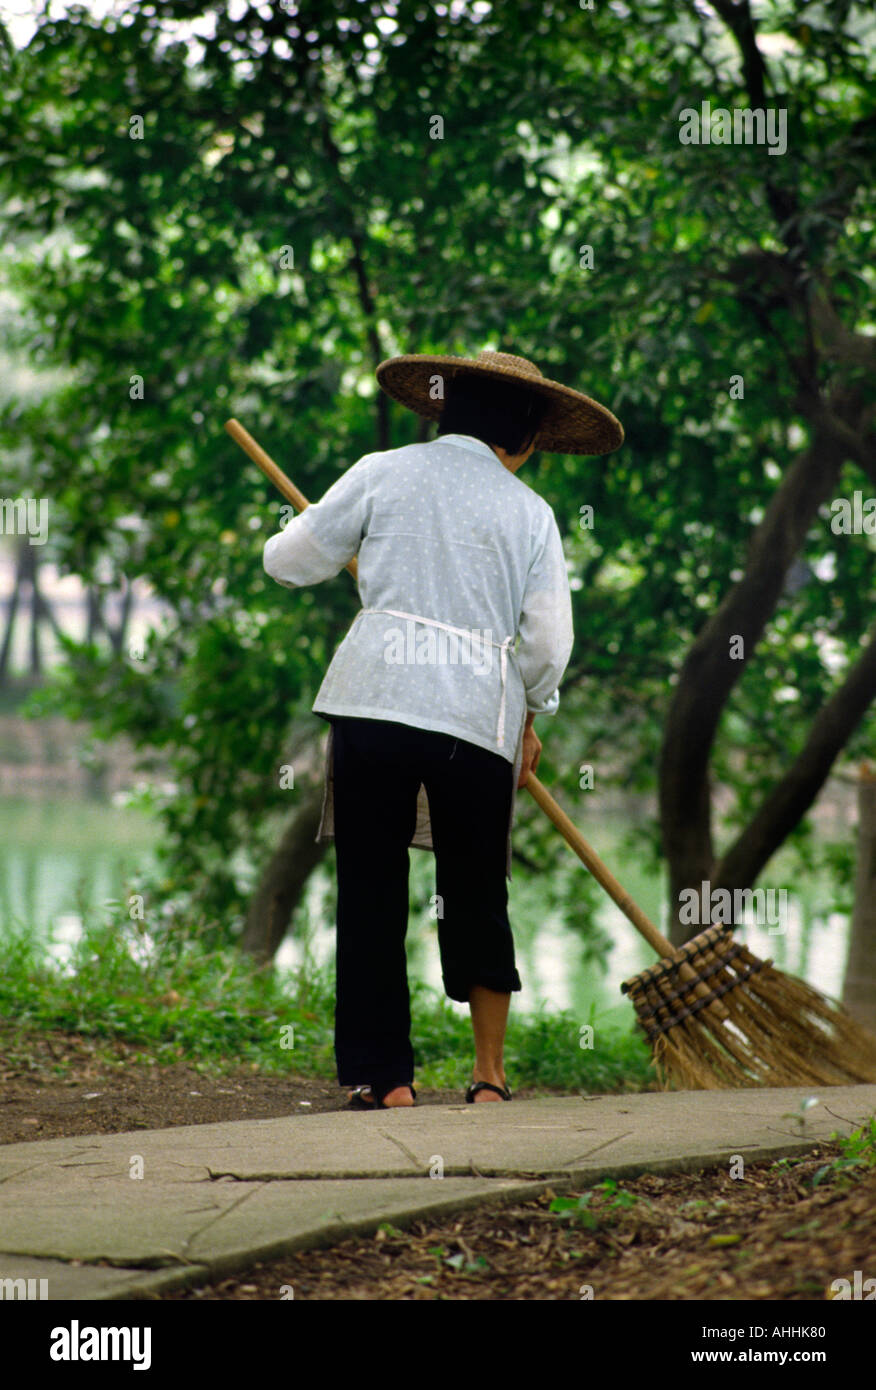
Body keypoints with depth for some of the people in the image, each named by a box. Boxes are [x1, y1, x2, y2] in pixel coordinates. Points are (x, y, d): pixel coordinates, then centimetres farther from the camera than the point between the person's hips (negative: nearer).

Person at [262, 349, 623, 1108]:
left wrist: (290, 541, 35)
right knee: (478, 897, 15)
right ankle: (490, 1078, 20)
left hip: (374, 700, -1)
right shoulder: (531, 513, 9)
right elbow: (548, 642, 5)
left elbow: (291, 561, 12)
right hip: (482, 716, 1)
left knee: (372, 896, 6)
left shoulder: (383, 473, 7)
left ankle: (388, 1082, 6)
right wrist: (530, 716, 22)